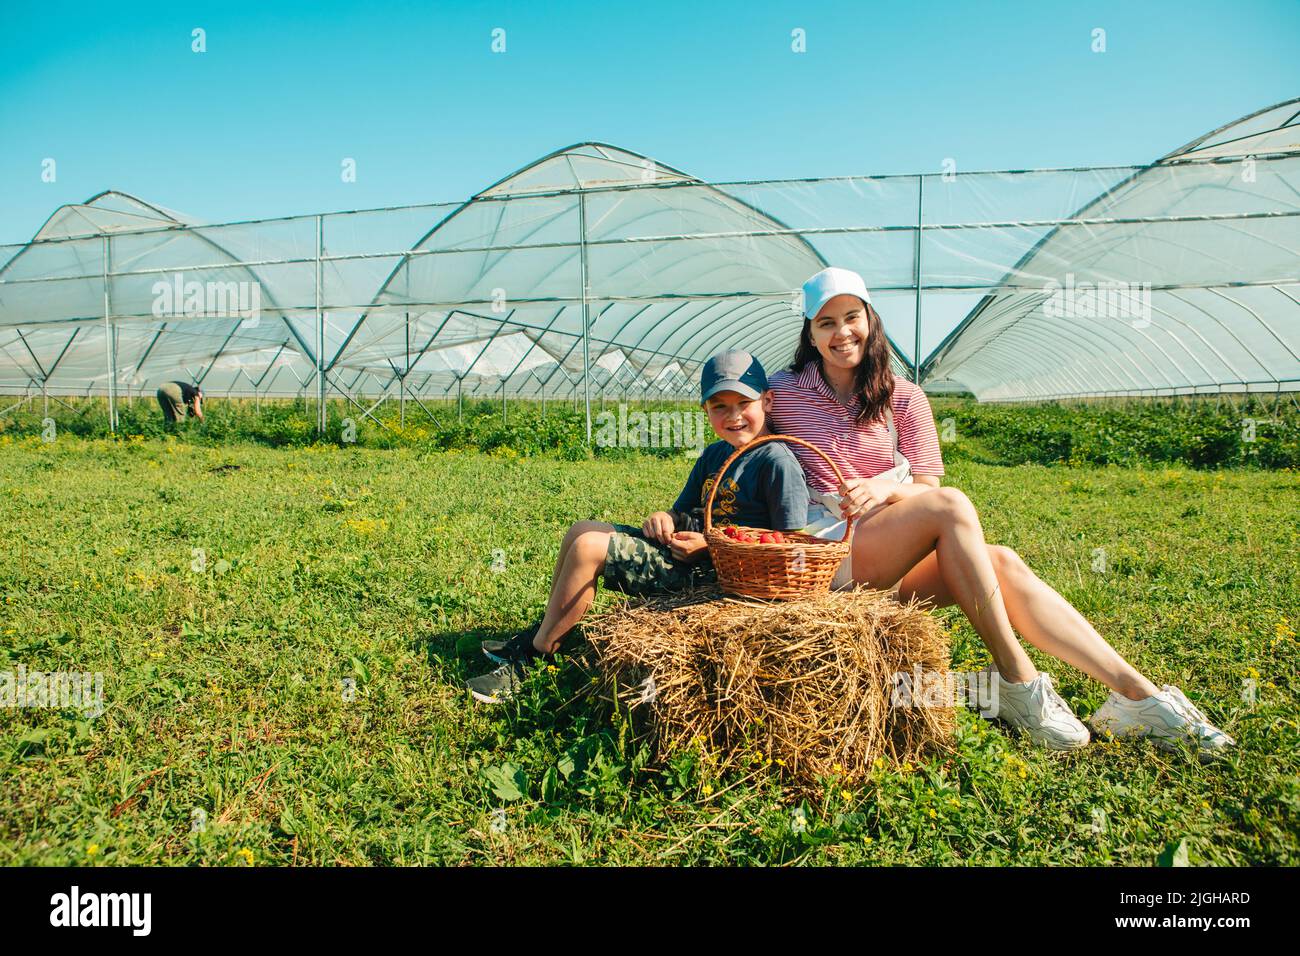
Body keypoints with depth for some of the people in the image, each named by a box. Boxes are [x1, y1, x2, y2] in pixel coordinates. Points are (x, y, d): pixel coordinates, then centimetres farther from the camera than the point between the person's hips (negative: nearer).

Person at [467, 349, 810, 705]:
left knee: (588, 548, -15)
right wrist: (665, 519, -7)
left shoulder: (777, 461, -15)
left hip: (705, 574, -9)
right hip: (681, 550, 9)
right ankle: (544, 633, 16)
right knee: (582, 530, 9)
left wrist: (712, 545, -20)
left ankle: (530, 658, -4)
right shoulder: (713, 455, 12)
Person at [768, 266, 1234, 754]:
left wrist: (887, 488, -16)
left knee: (1001, 562, -21)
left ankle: (1137, 693, -21)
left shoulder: (903, 398, 9)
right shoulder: (782, 391, 3)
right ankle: (1015, 677, -22)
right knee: (950, 505, -26)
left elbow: (926, 487, 7)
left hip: (892, 565, 4)